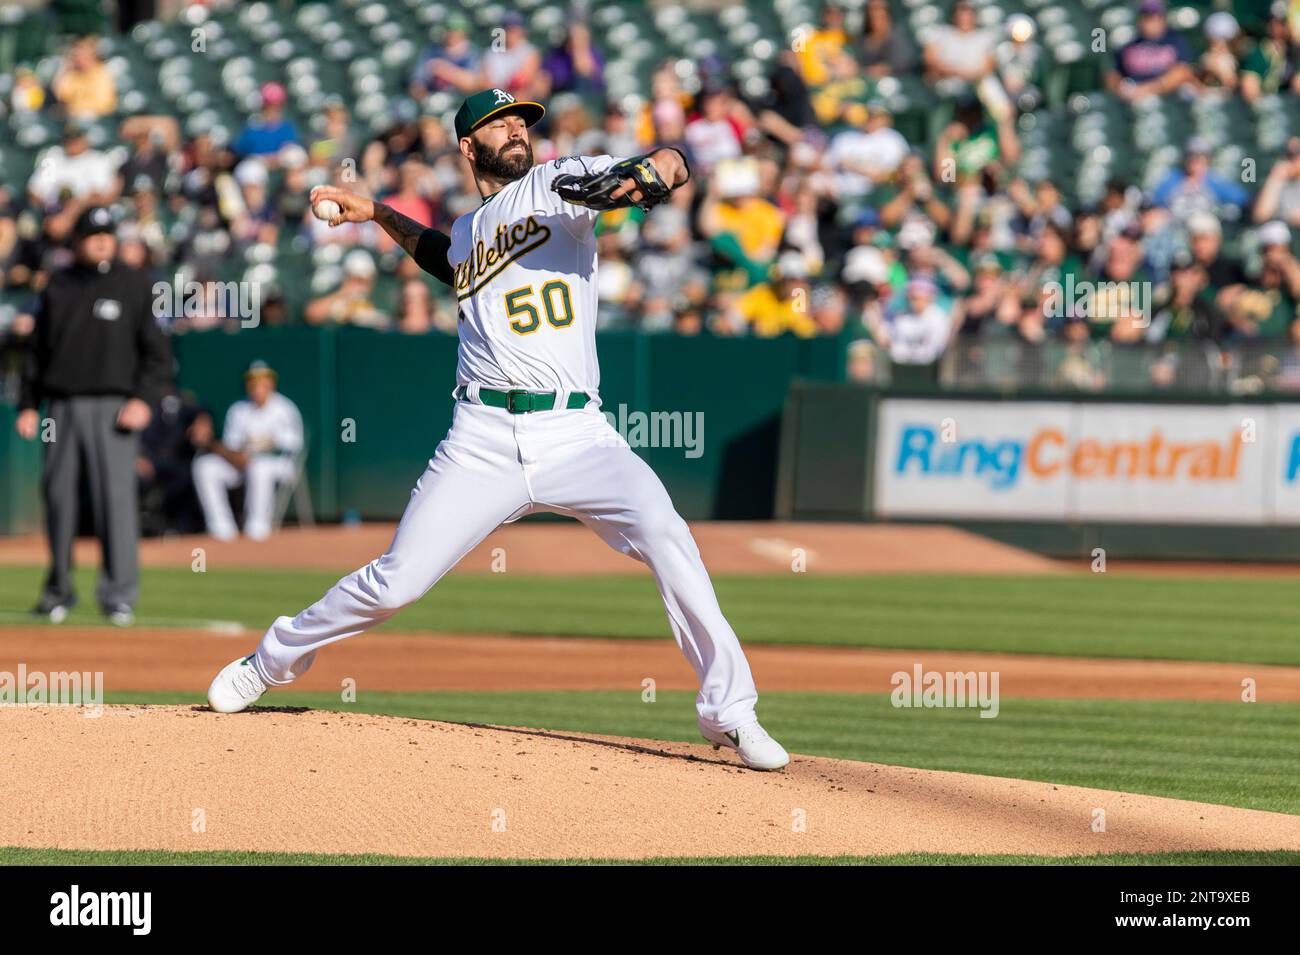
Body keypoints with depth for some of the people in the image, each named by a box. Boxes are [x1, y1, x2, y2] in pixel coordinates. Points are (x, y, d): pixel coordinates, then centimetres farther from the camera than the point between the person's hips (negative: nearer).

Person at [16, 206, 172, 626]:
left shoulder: (134, 285, 2)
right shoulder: (58, 286, 12)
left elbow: (158, 352, 1)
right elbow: (38, 348, 17)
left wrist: (144, 399, -12)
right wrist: (28, 404, 9)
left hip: (112, 407, -4)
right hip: (62, 406, 4)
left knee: (116, 496, -12)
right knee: (58, 495, 4)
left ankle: (120, 595, -13)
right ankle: (58, 591, 16)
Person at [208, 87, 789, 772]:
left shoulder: (562, 182, 7)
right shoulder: (464, 234, 19)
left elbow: (674, 165, -7)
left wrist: (650, 175, -29)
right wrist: (377, 215, 36)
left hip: (577, 434, -2)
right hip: (484, 443, 2)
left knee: (666, 536, -26)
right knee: (396, 580, -1)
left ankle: (728, 711, -18)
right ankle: (275, 659, 25)